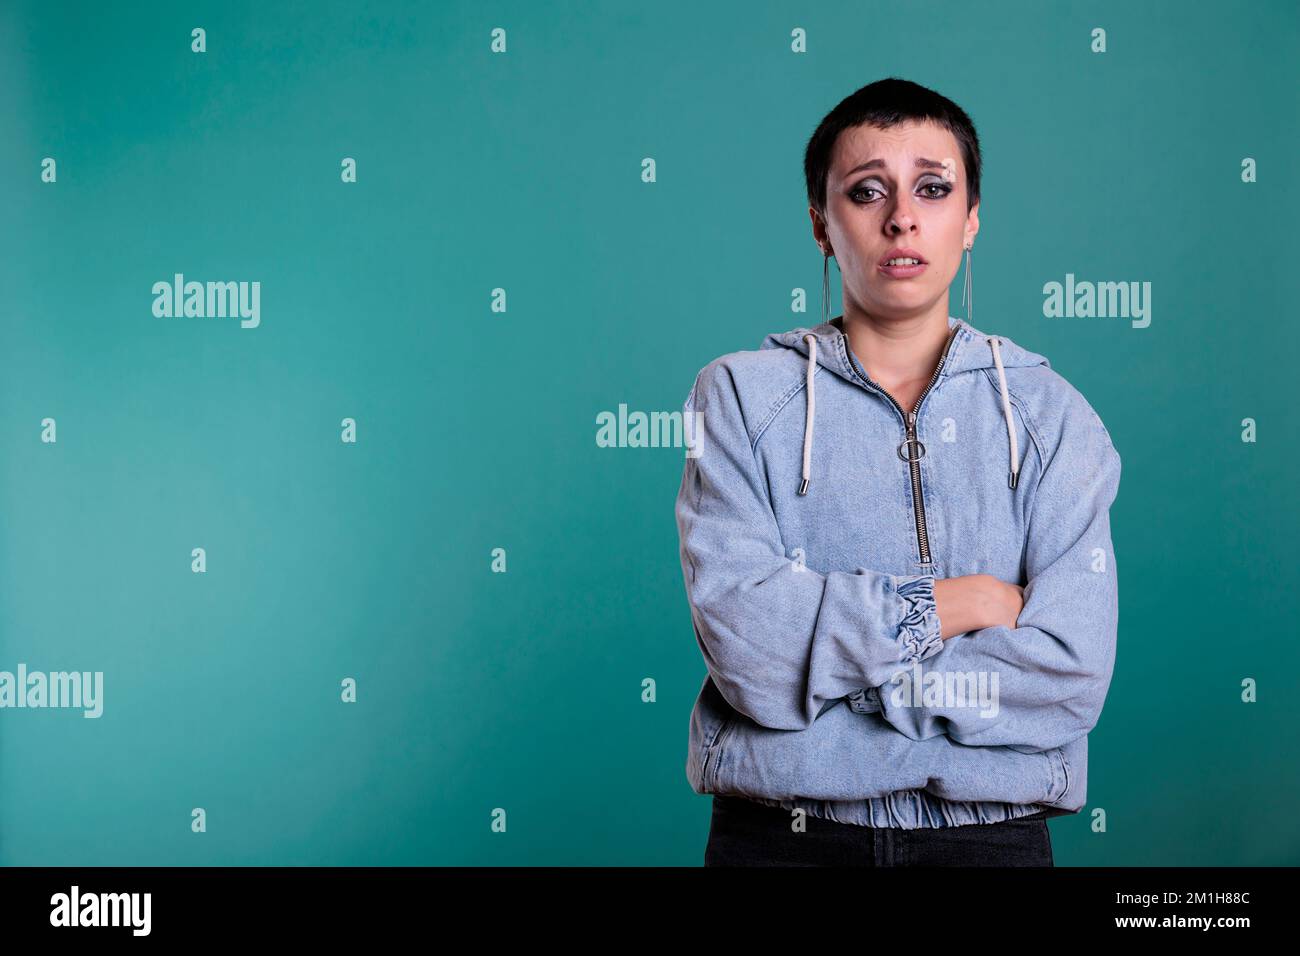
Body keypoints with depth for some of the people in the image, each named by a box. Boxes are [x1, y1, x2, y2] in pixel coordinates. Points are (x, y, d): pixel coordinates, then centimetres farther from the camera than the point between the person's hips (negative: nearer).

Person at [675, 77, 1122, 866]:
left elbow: (1072, 669, -11)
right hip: (780, 833, -1)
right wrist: (963, 602, -12)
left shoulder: (1048, 411, 1)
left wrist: (818, 654, -14)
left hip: (989, 831, 1)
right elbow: (740, 633, -14)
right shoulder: (741, 396, -1)